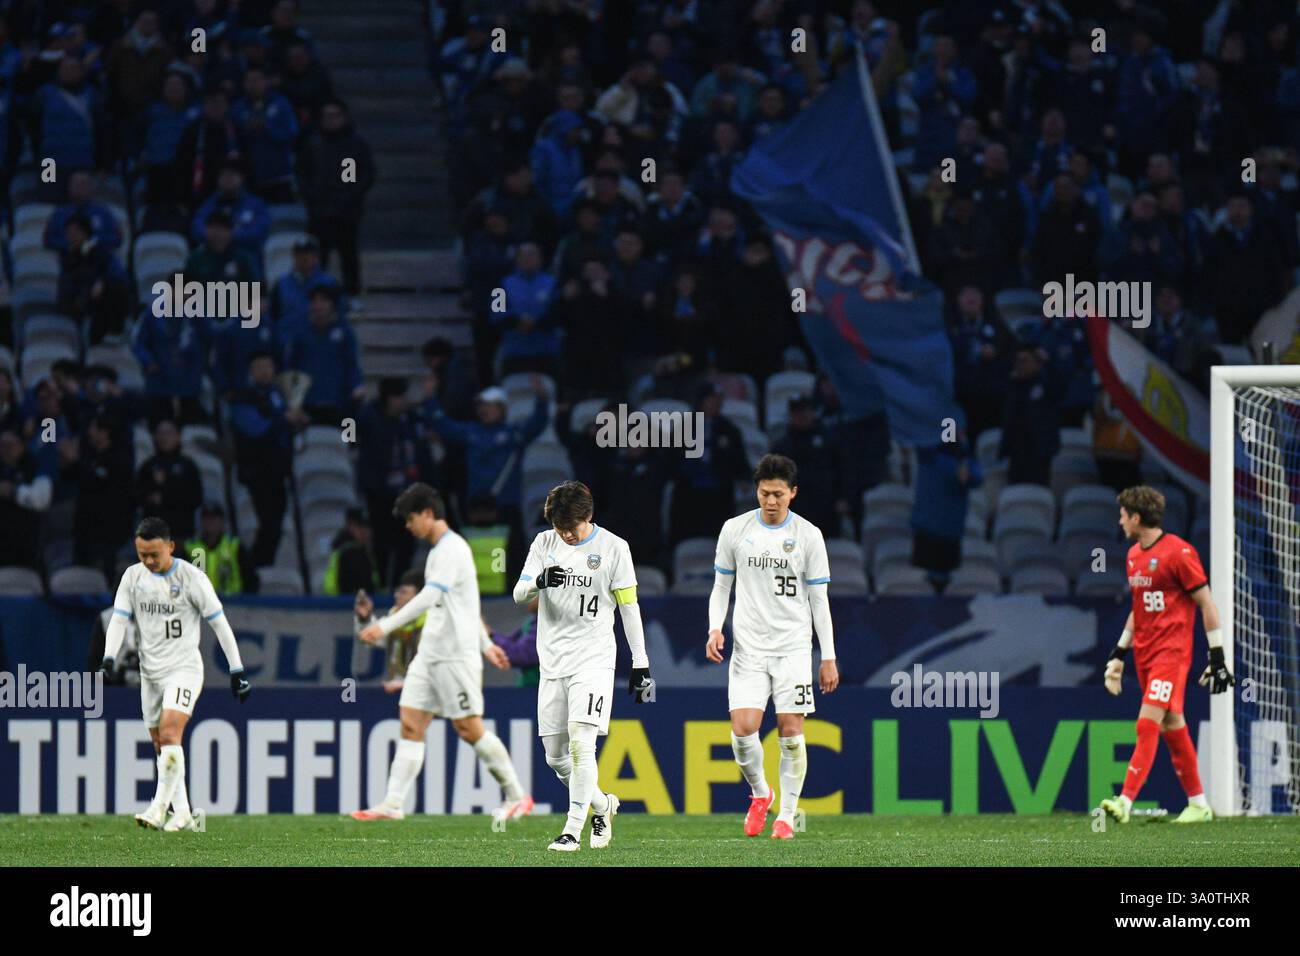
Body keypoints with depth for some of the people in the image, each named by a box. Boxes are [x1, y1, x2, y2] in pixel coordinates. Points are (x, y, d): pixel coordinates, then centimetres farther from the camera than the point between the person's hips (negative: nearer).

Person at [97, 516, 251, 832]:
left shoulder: (191, 577, -9)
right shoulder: (133, 577, 4)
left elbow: (219, 623, -4)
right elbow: (119, 619, 2)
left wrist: (237, 671, -4)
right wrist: (108, 659, -15)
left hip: (184, 668, -6)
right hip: (150, 672, 6)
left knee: (169, 734, -22)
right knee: (161, 747, 7)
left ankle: (159, 807, -21)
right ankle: (182, 814, 14)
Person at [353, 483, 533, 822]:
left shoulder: (452, 549, -14)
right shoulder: (439, 550, 18)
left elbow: (430, 597, -27)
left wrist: (386, 625, -34)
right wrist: (485, 643, 32)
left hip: (456, 654, -9)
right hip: (430, 653, 9)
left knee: (469, 728, -6)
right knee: (411, 724, 0)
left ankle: (517, 797, 6)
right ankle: (393, 804, -4)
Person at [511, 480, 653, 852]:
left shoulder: (613, 548, -3)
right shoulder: (544, 543, 6)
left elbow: (629, 607, 1)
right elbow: (519, 594, 1)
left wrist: (640, 664, -1)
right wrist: (539, 581, -23)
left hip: (594, 661, -4)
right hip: (553, 662, 4)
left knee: (580, 742, -18)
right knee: (555, 756, 6)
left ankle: (573, 830, -14)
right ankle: (602, 804, 29)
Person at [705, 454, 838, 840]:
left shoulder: (808, 535, 0)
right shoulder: (735, 529, 3)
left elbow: (819, 599, 4)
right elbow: (721, 586, 12)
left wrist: (829, 658, 2)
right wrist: (715, 628, -5)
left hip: (793, 648, -1)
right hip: (748, 648, 1)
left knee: (791, 732, -4)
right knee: (743, 729, -12)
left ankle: (786, 815, 7)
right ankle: (760, 793, 15)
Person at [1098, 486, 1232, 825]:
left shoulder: (1178, 552, -11)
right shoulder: (1134, 554, 14)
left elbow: (1206, 603, -8)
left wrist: (1217, 656, -10)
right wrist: (1119, 653, 21)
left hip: (1172, 651, -8)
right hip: (1144, 653, 8)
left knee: (1148, 724, -16)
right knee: (1172, 727, 10)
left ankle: (1125, 802, -24)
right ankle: (1198, 805, 17)